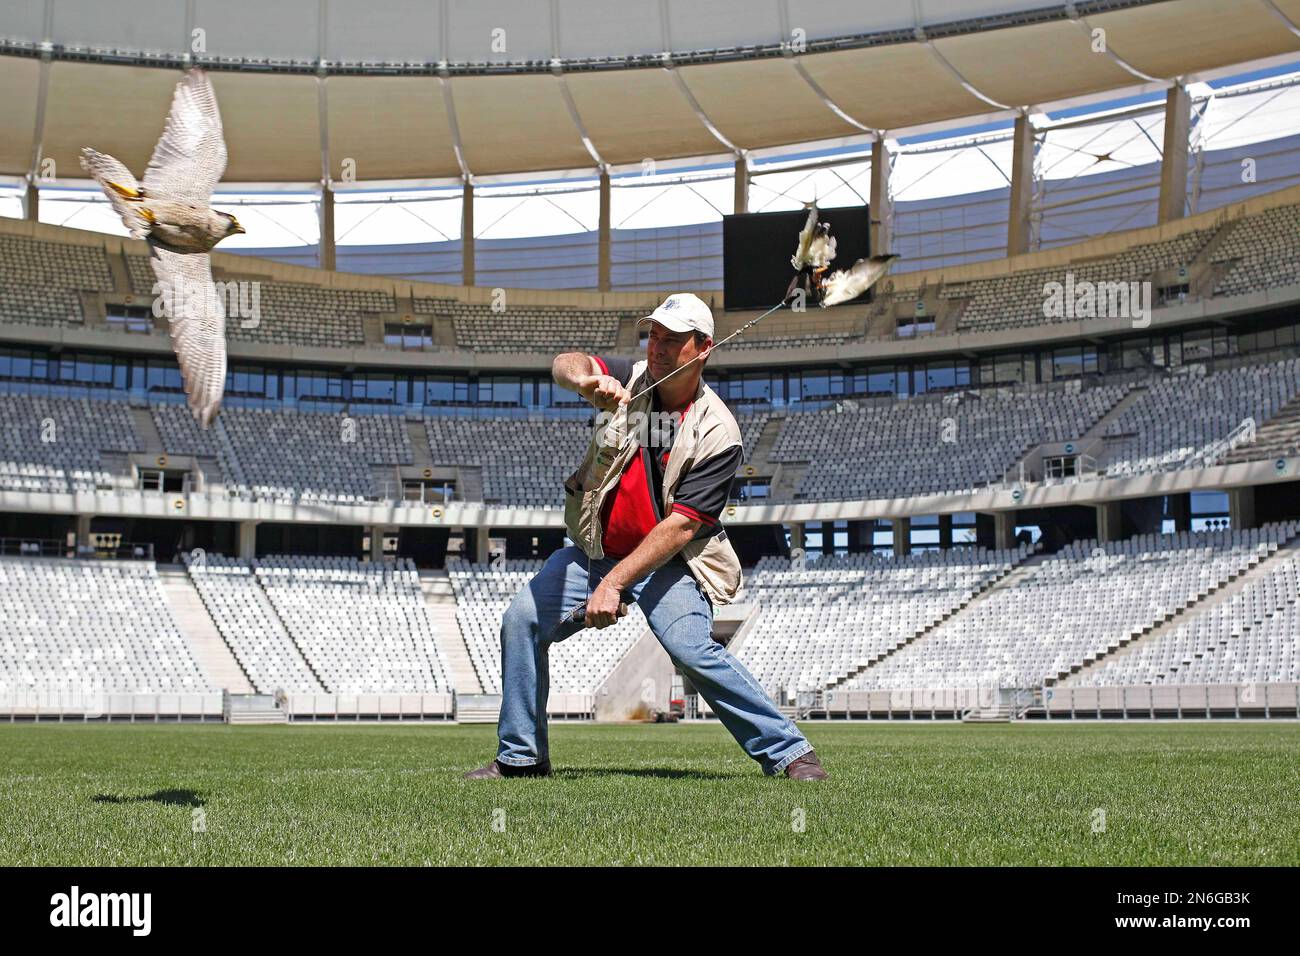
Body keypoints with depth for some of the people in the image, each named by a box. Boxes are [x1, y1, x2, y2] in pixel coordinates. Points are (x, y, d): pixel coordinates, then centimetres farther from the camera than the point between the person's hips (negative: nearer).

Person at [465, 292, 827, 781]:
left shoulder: (717, 433, -17)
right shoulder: (628, 381, -5)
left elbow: (680, 525, -22)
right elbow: (566, 363, -25)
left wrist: (615, 583, -28)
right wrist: (586, 380, -51)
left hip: (668, 562, -5)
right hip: (596, 550, 5)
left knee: (693, 650, -26)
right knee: (522, 620, -4)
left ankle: (788, 751, -14)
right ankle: (521, 758, 11)